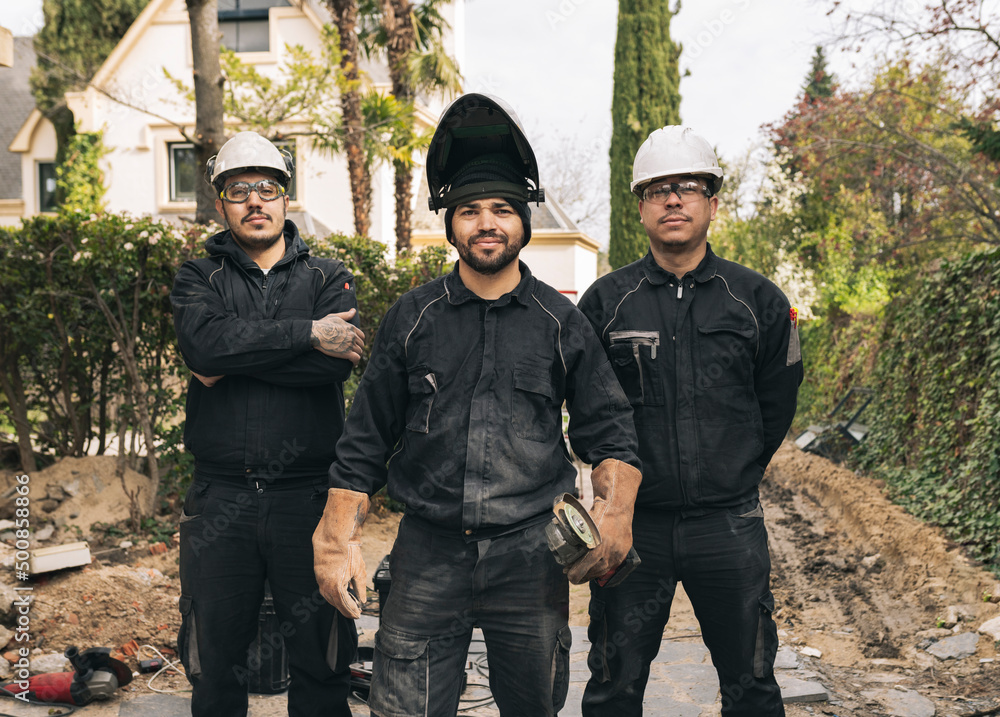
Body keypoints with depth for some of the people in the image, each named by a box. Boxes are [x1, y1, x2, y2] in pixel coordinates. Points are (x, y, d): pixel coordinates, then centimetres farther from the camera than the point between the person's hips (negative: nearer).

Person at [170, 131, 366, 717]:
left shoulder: (328, 278, 7)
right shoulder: (199, 278, 9)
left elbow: (337, 361, -13)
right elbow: (203, 341, -14)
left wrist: (235, 357, -12)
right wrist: (307, 333, -16)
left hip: (309, 492, -1)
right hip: (221, 498, 1)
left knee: (320, 659, 7)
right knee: (215, 662, 12)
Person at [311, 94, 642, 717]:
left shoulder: (561, 322, 4)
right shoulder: (414, 318, 4)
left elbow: (611, 435, 5)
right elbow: (365, 442, 7)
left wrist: (614, 512, -13)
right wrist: (339, 540, 0)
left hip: (528, 555, 1)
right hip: (427, 555, 0)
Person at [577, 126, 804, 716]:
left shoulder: (759, 301, 0)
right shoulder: (605, 301, -1)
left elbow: (776, 404, 9)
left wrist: (733, 479, 12)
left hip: (731, 528, 1)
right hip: (632, 523, 0)